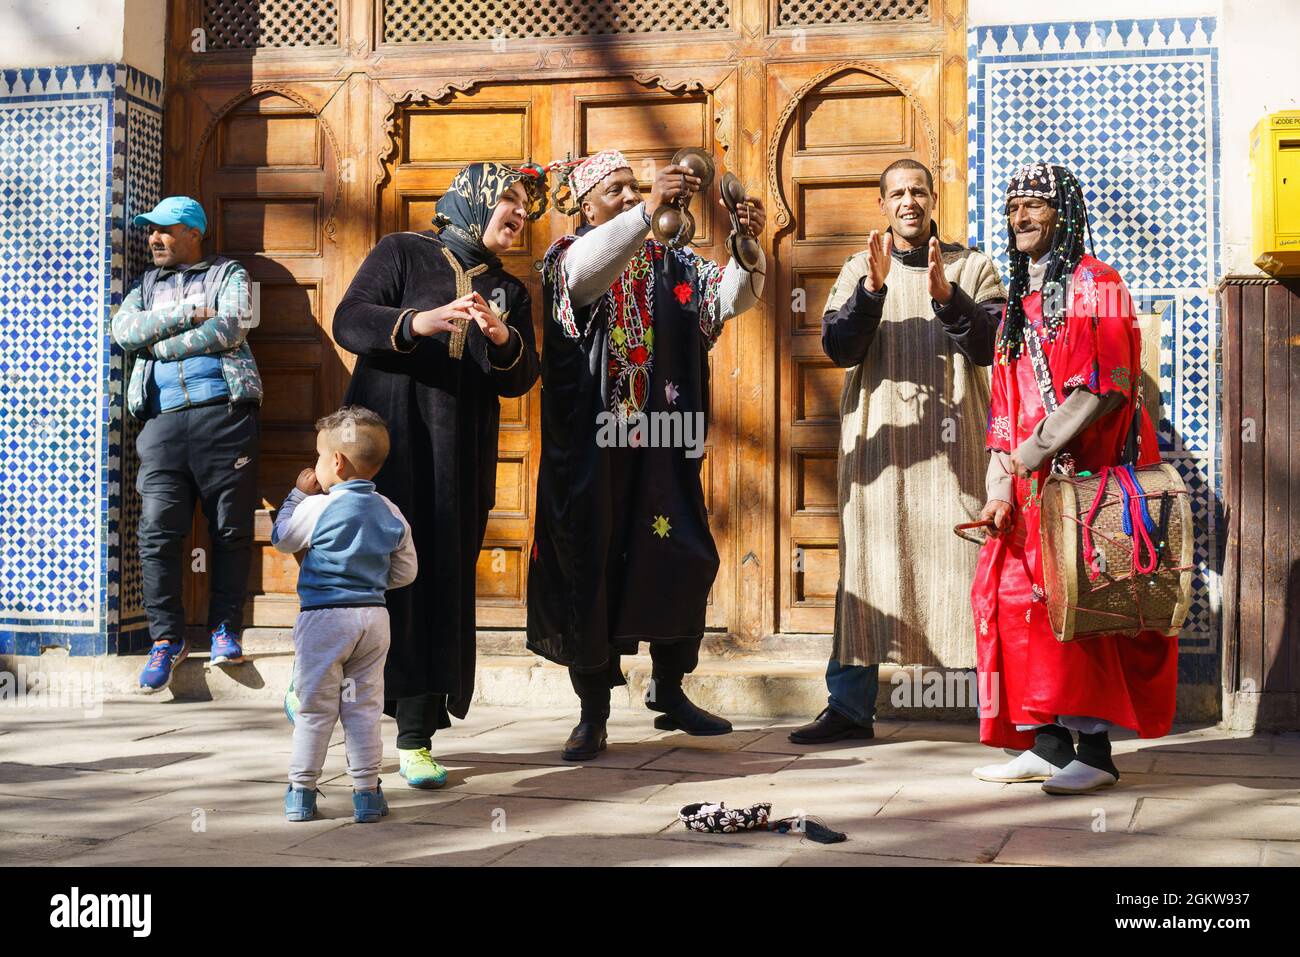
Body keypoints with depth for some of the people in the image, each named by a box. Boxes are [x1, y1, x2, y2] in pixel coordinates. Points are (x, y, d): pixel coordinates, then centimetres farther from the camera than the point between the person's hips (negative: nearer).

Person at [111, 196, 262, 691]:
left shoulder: (229, 274, 13)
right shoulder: (146, 284, 25)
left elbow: (230, 328, -6)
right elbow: (124, 330, 5)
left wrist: (160, 344, -1)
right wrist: (187, 314, -4)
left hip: (224, 413, -3)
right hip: (163, 421, 3)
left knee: (231, 530, -2)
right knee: (157, 530, -6)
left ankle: (225, 628, 8)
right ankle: (166, 637, 0)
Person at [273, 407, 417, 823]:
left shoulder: (316, 507, -11)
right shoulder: (391, 514, 4)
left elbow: (281, 538, 6)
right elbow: (406, 571, 10)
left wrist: (298, 493, 13)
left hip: (324, 618, -4)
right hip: (374, 617, 4)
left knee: (314, 707, 5)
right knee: (364, 707, 10)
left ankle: (301, 791, 11)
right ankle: (367, 792, 11)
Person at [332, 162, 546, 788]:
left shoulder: (510, 293, 18)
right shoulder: (402, 253, 7)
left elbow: (520, 381, 6)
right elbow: (349, 322, -6)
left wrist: (503, 340, -15)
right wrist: (418, 323, -23)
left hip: (459, 460, 3)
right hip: (383, 445, -3)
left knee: (441, 589, -1)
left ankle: (415, 740, 5)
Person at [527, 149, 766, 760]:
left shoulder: (668, 263, 10)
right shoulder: (567, 257, -1)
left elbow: (732, 296, -5)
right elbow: (586, 270, -26)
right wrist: (649, 210, -39)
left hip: (658, 445, 3)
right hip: (590, 442, -3)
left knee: (682, 559, 1)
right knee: (591, 567, 0)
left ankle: (668, 691, 17)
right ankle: (593, 714, 8)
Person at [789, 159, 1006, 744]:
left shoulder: (972, 267, 9)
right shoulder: (858, 271, 12)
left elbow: (992, 346, -5)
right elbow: (839, 348, -2)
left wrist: (946, 296, -20)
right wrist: (872, 288, -16)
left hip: (953, 442, -1)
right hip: (877, 439, 1)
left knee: (969, 567, -4)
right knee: (863, 569, 1)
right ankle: (850, 707, 8)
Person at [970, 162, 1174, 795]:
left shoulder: (1095, 285, -2)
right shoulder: (1020, 302, 21)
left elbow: (1104, 386, -15)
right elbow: (1005, 405, 16)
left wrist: (1032, 451, -13)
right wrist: (1000, 488, 4)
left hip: (1082, 472, -8)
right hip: (1029, 482, 8)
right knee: (1016, 596, 3)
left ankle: (1094, 749, -7)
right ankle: (1046, 744, 8)